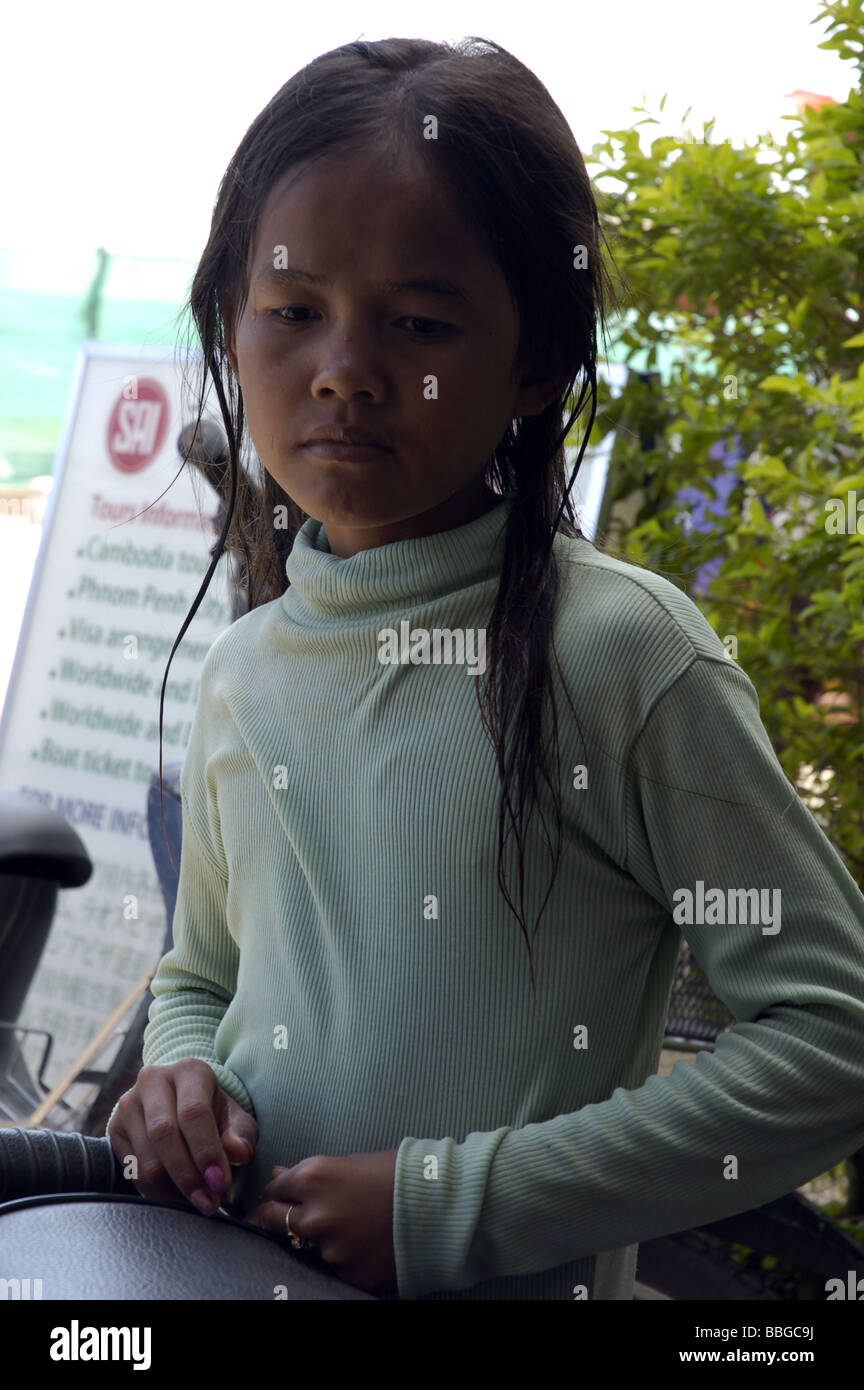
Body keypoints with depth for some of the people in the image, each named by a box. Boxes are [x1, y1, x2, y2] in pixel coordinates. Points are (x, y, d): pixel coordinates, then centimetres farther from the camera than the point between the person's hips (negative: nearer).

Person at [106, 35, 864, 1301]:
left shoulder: (620, 650, -15)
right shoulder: (244, 673, 2)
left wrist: (451, 1204, -19)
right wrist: (181, 1075, -7)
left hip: (515, 1284, -4)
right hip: (227, 1271, 5)